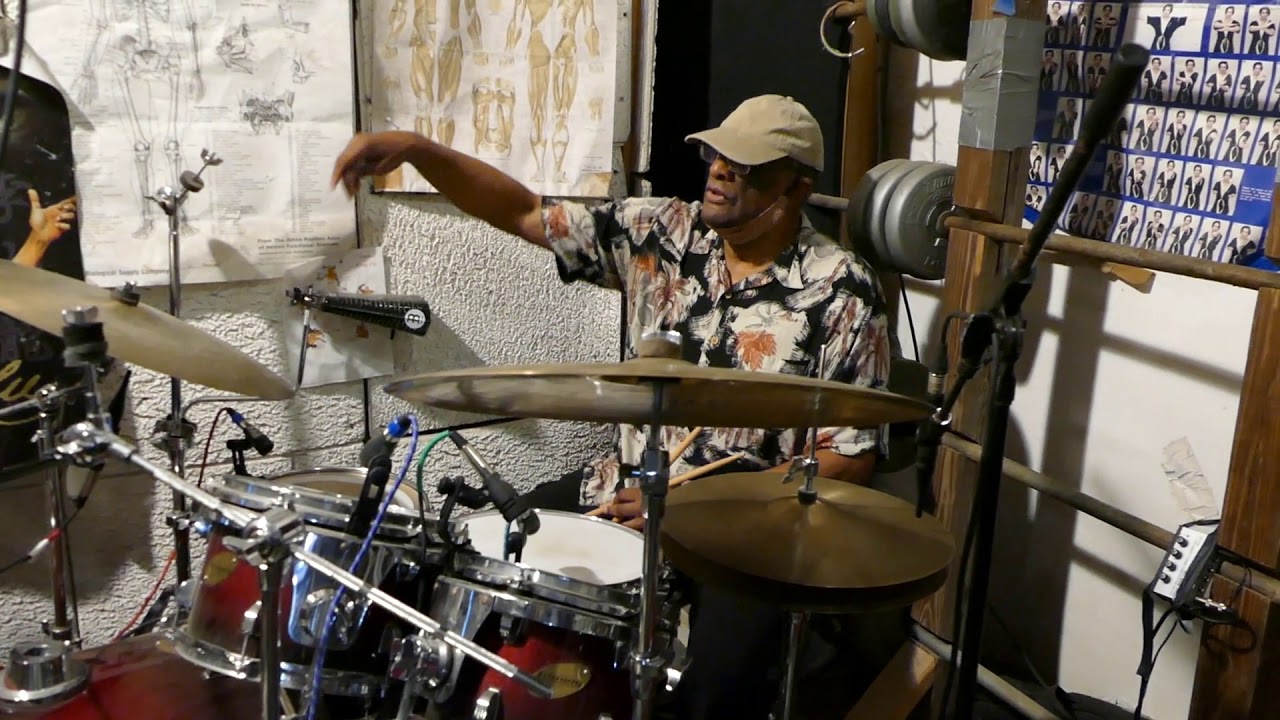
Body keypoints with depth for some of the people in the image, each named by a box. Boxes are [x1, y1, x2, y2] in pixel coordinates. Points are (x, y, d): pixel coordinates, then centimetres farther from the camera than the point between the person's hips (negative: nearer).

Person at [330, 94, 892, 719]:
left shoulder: (842, 293, -11)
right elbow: (523, 213, 2)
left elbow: (852, 457, -10)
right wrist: (417, 150, -14)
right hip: (625, 486, 5)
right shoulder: (660, 232, 1)